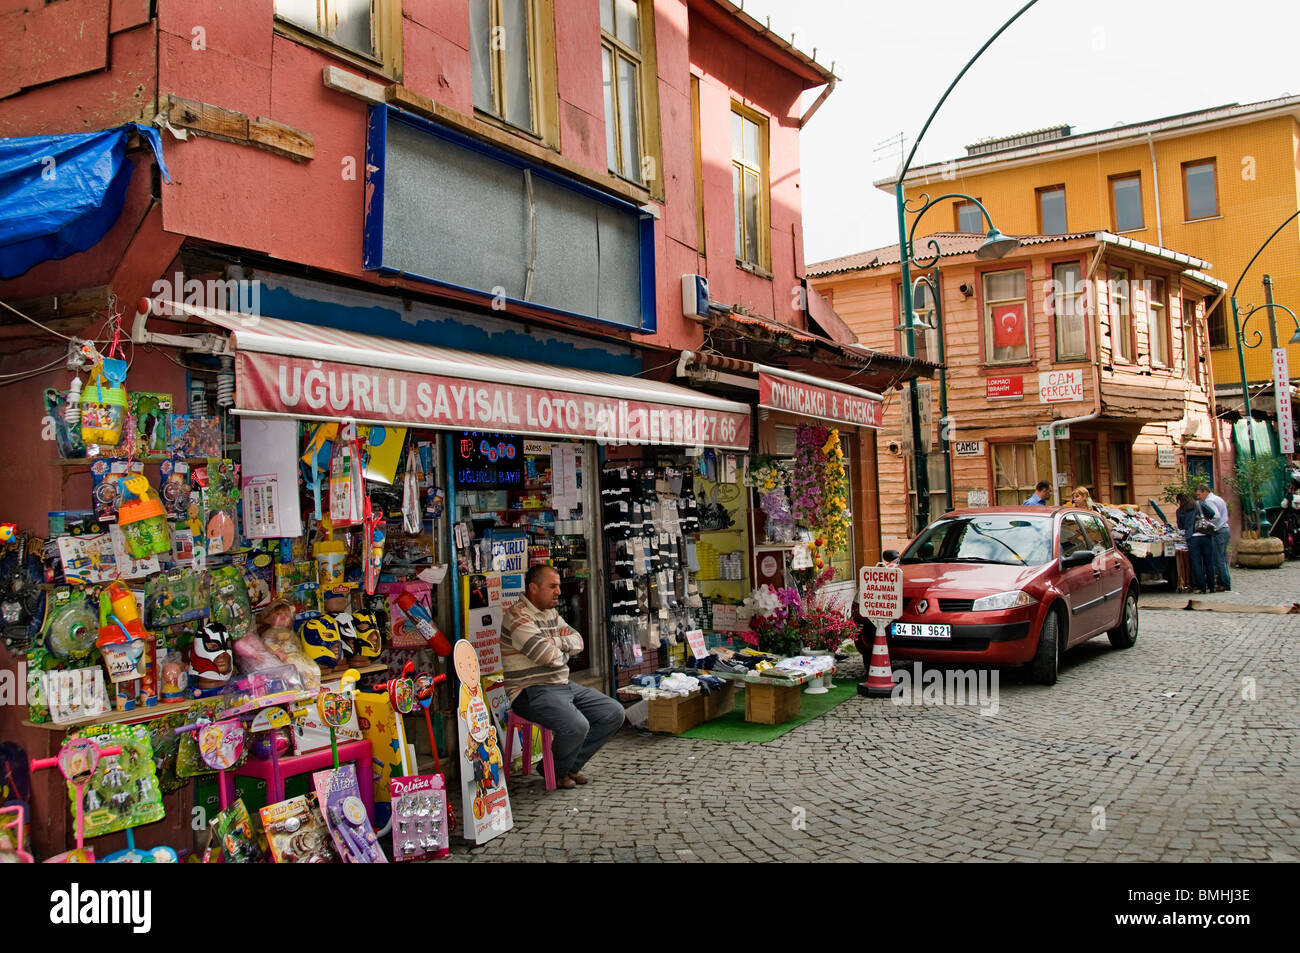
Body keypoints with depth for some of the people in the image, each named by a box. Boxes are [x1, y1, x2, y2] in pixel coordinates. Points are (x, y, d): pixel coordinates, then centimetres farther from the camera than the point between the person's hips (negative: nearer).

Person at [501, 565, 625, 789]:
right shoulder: (518, 616, -15)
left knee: (614, 713, 2)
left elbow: (577, 642, 9)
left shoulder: (551, 613, 16)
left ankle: (571, 765, 10)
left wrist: (557, 642, -9)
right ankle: (556, 771, 0)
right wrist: (563, 651, -1)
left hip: (564, 685, 10)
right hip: (533, 692, -10)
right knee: (577, 726, -32)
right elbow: (550, 656, -22)